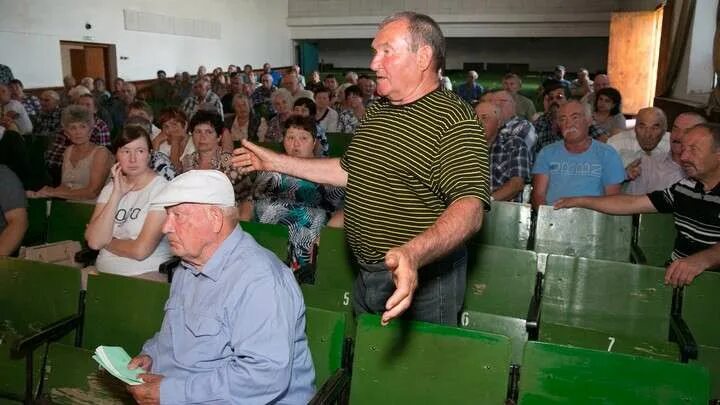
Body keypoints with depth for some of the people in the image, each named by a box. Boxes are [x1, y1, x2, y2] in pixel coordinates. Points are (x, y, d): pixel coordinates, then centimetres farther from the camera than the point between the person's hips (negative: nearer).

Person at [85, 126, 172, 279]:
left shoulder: (161, 188, -9)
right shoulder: (111, 187, 11)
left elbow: (140, 250, -16)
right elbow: (94, 241, -5)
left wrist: (107, 242, 0)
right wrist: (117, 194, -8)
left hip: (146, 275, -6)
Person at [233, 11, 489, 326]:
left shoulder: (454, 120, -19)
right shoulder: (375, 113, 9)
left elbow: (470, 208, -29)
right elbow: (348, 171, 20)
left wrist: (412, 254, -47)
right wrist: (275, 162, 18)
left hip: (421, 280, -8)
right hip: (366, 276, 8)